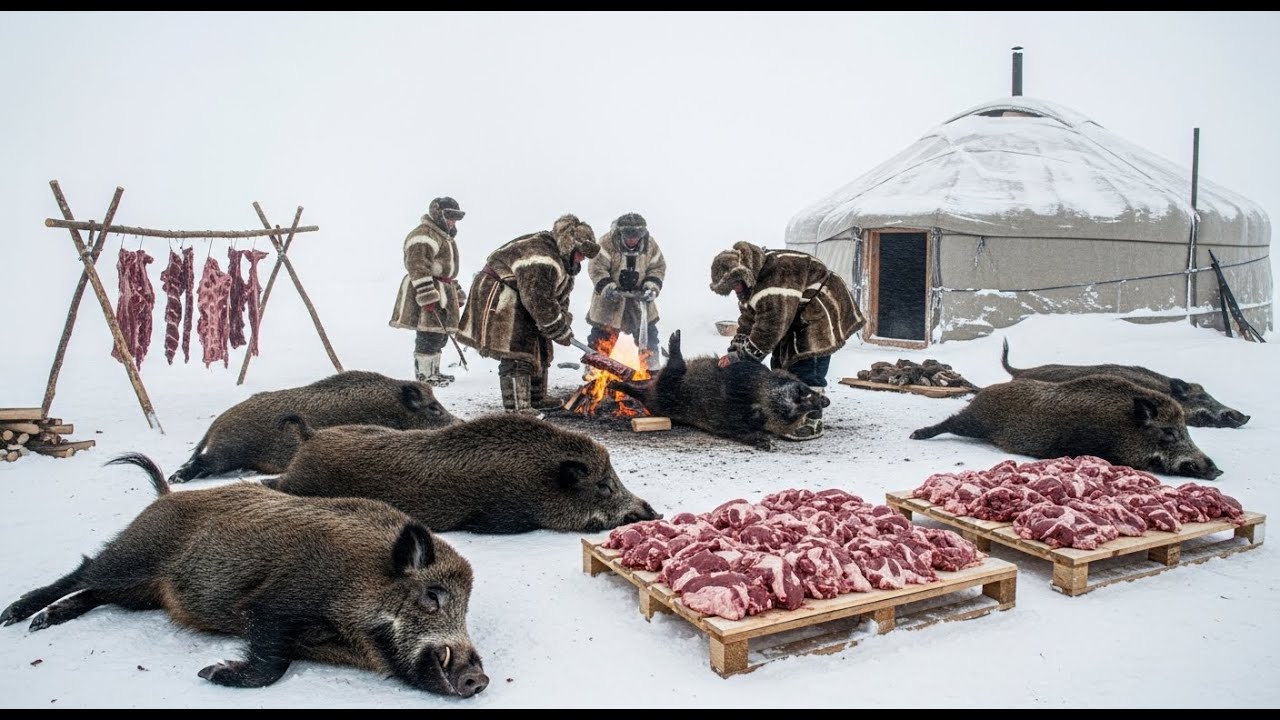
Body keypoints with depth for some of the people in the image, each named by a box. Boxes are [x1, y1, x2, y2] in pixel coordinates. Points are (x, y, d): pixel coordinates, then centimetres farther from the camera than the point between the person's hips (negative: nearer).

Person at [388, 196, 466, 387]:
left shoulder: (444, 236, 23)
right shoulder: (423, 235, -13)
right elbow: (418, 267, -21)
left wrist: (457, 295, 27)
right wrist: (428, 297, -27)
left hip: (443, 293, 11)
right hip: (426, 293, -11)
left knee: (440, 334, 15)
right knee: (429, 335, -10)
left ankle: (433, 371, 26)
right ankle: (424, 376, -4)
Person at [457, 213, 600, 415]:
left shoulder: (562, 260, 7)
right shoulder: (541, 258, -29)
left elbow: (560, 295, 12)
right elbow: (539, 302, -30)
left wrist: (563, 322, -4)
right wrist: (561, 331, -21)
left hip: (519, 301, 11)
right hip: (498, 297, -11)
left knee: (539, 348, 15)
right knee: (517, 353, -18)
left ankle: (537, 398, 26)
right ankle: (516, 407, -18)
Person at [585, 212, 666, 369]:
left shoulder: (650, 245, -9)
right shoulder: (607, 243, -20)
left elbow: (658, 267, 1)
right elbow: (596, 267, -17)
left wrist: (652, 286, -14)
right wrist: (606, 287, -29)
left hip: (638, 296, 3)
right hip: (610, 296, -3)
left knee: (647, 331, 10)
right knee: (602, 333, -1)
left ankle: (652, 366, 26)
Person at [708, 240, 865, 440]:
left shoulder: (778, 272, -32)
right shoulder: (750, 284, 2)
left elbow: (772, 325, -34)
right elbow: (748, 321, 7)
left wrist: (742, 356, -29)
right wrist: (734, 352, -7)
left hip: (823, 311, -10)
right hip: (798, 318, 10)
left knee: (806, 368, -17)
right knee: (781, 362, 10)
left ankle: (811, 423, -12)